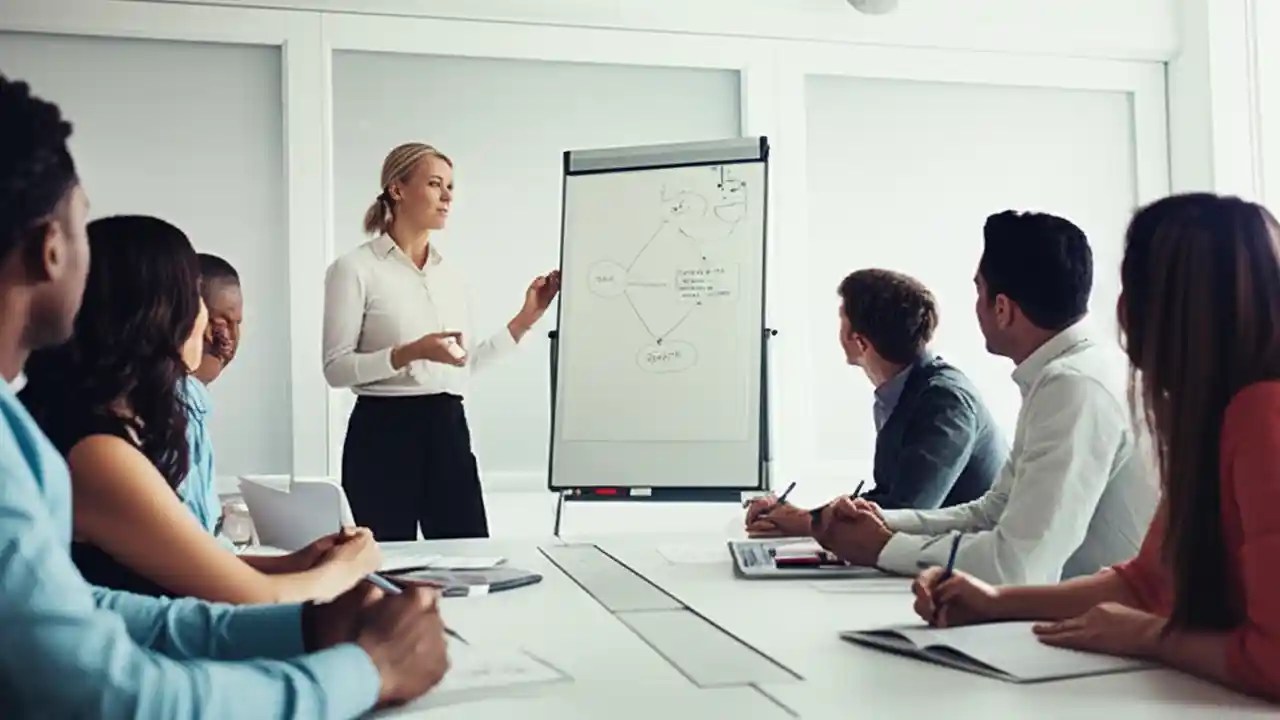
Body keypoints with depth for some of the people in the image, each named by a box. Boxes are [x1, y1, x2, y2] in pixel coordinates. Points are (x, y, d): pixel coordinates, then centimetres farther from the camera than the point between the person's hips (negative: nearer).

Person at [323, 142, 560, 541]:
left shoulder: (450, 273, 14)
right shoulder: (355, 268, -5)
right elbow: (336, 368, -9)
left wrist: (525, 318, 11)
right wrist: (412, 352, -23)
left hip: (449, 431, 5)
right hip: (384, 433, -5)